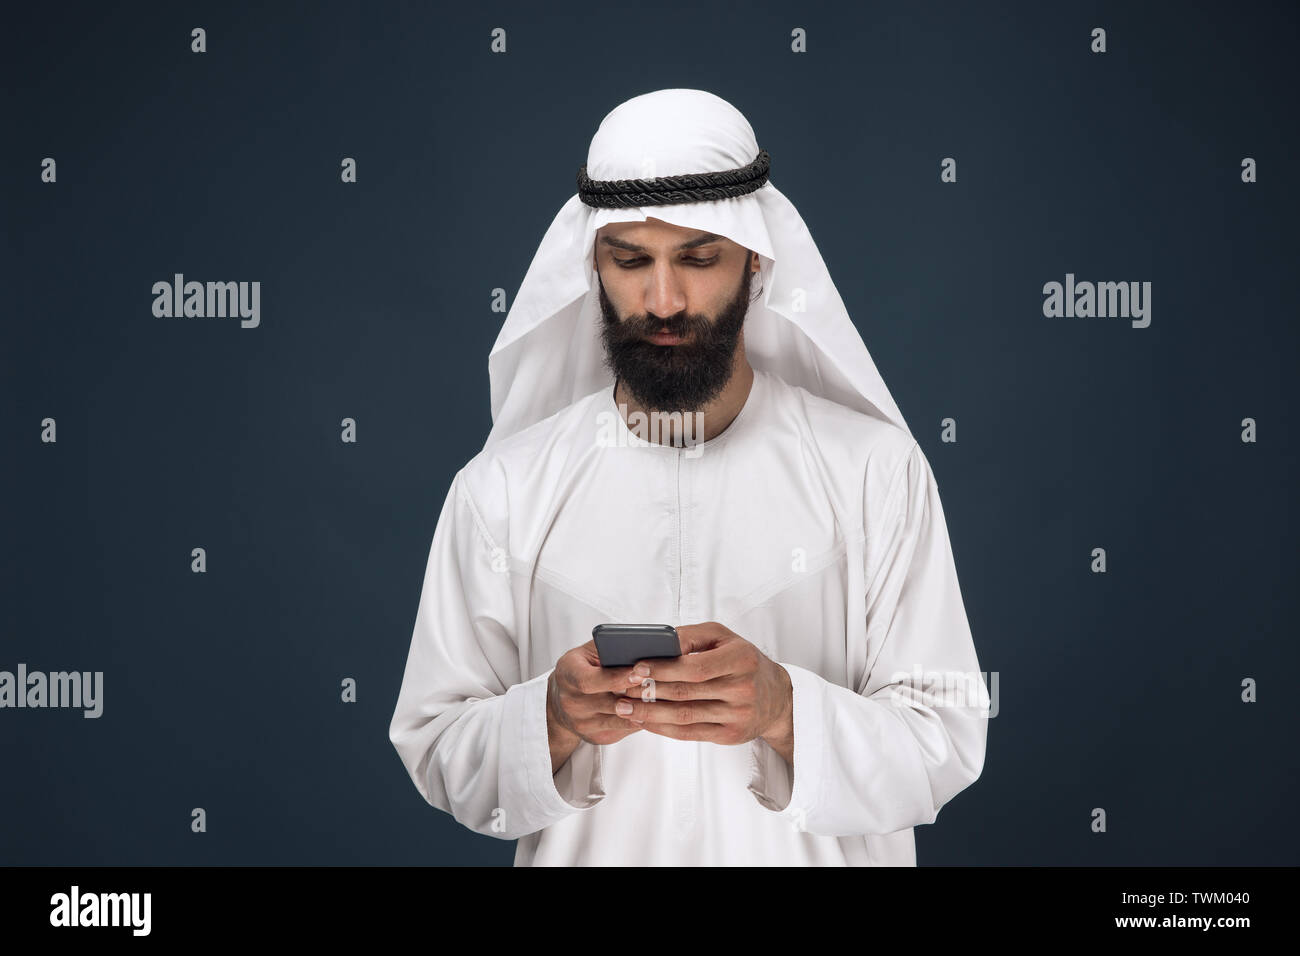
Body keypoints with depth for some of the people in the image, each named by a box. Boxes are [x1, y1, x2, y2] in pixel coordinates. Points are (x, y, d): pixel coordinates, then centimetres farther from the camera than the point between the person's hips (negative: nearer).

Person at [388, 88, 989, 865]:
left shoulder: (877, 470, -6)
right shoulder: (501, 488, -4)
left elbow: (946, 746, -9)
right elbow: (433, 749, -4)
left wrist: (783, 710, -25)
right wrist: (550, 720, -22)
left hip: (808, 854, 0)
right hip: (589, 854, 0)